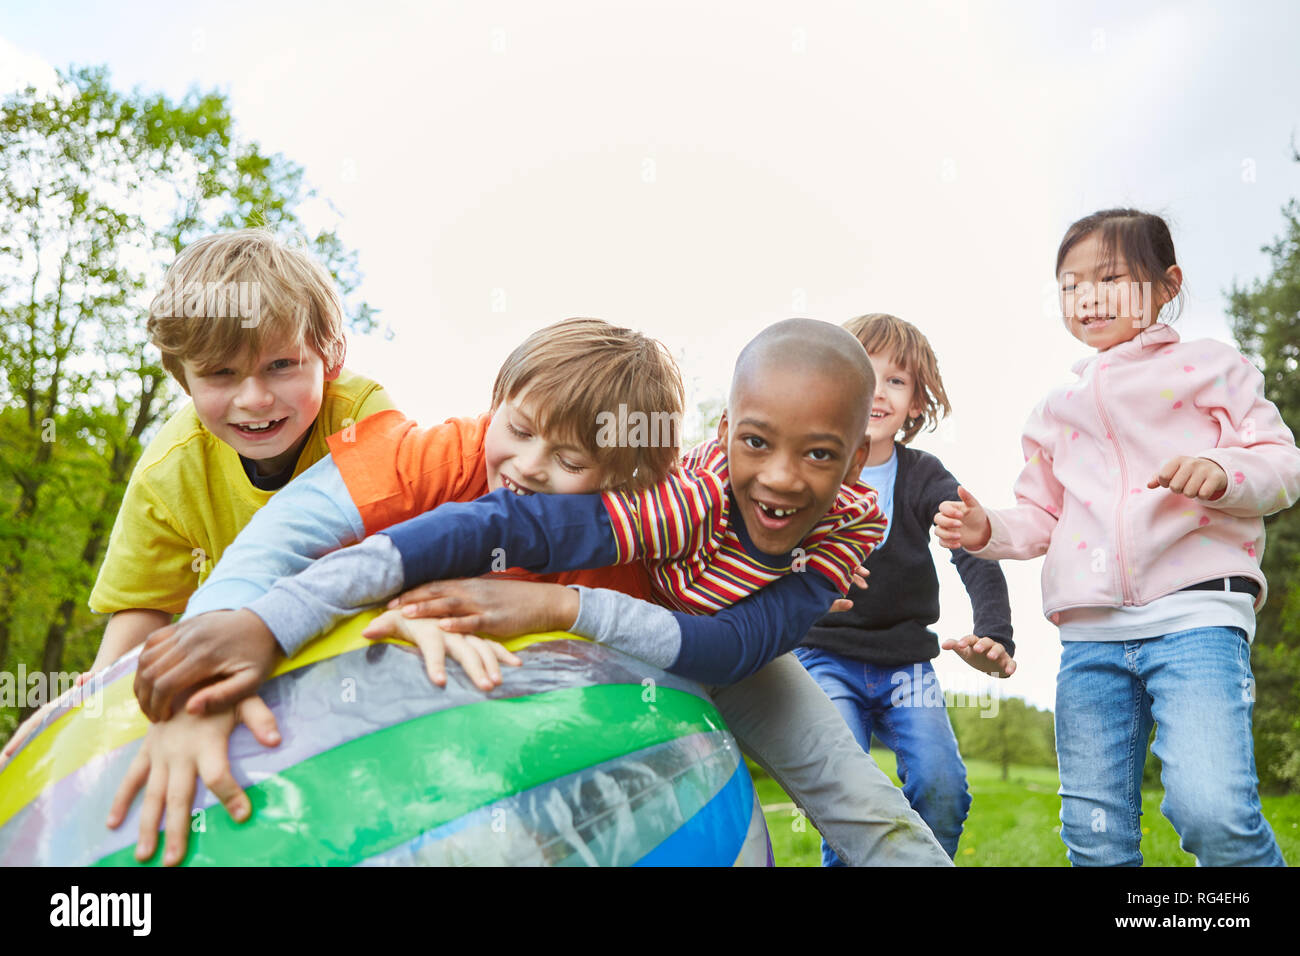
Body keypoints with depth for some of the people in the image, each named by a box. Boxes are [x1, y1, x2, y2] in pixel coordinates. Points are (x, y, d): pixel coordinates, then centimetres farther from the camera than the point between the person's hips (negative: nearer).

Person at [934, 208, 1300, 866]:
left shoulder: (1209, 367, 12)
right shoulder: (1057, 410, 24)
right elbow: (1040, 518, 25)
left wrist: (1222, 471, -17)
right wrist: (987, 530, 3)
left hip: (1194, 611, -4)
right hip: (1090, 635, 5)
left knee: (1212, 809, -24)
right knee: (1094, 837, 3)